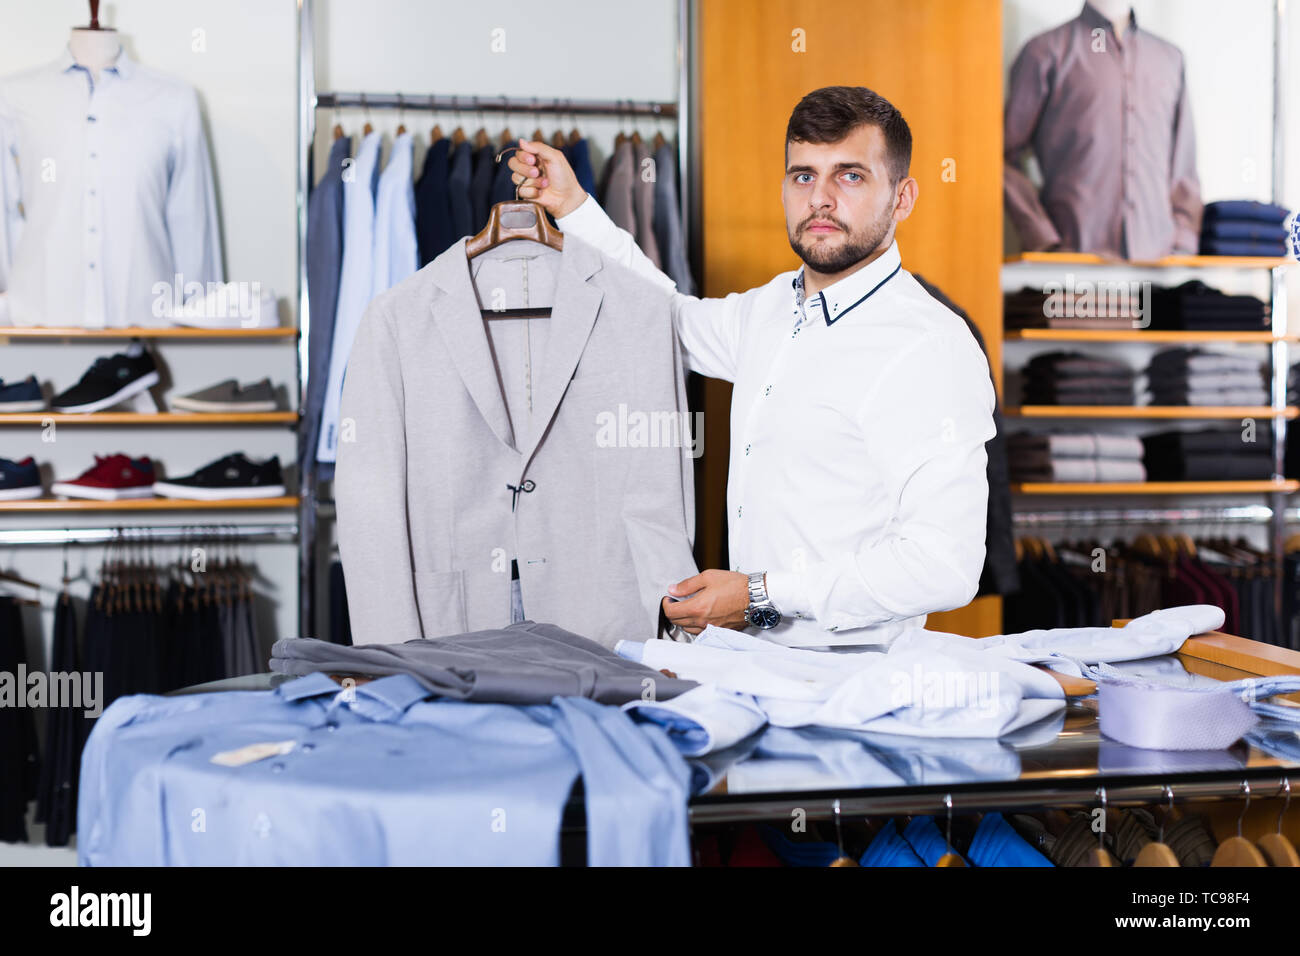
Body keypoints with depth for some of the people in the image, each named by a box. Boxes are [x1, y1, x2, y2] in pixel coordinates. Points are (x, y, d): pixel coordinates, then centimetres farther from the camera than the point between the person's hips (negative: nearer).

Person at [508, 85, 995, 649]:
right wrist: (571, 206, 27)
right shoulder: (772, 308, 12)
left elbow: (945, 565, -21)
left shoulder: (933, 348, -14)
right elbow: (672, 321, 34)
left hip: (849, 676, -7)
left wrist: (762, 597, -20)